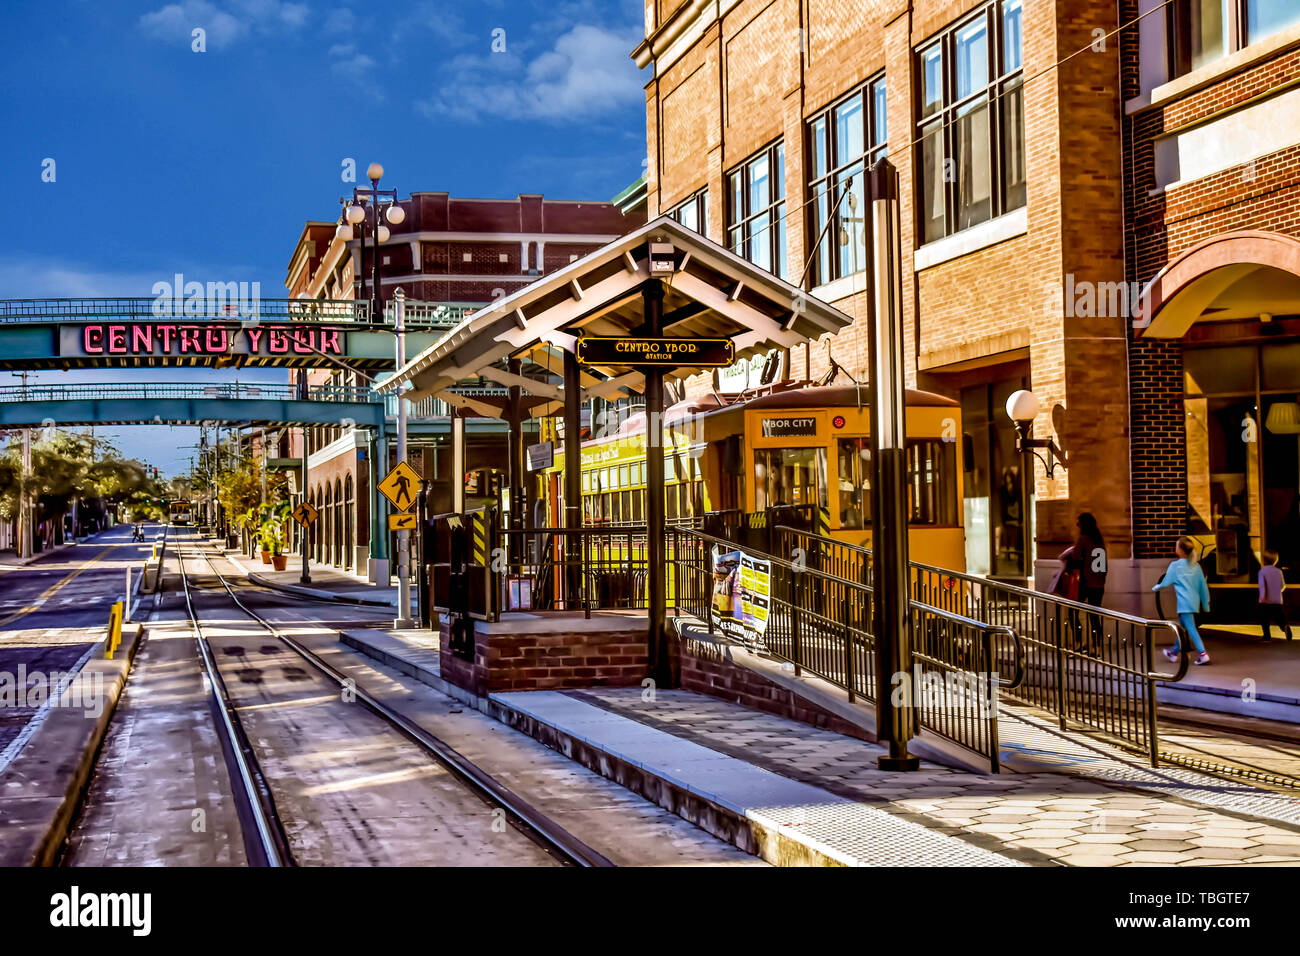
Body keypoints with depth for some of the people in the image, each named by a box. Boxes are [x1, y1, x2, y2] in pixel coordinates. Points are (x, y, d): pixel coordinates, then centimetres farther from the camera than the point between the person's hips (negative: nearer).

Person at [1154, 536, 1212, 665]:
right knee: (1181, 626, 20)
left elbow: (1166, 582, -1)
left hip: (1184, 602, -7)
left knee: (1191, 628, -6)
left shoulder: (1175, 565, -10)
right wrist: (1206, 603, 16)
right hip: (1194, 601, 7)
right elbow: (1203, 585, 9)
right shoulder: (1196, 566, 6)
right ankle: (1175, 652, 33)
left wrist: (1156, 587, 20)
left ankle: (1202, 654, -14)